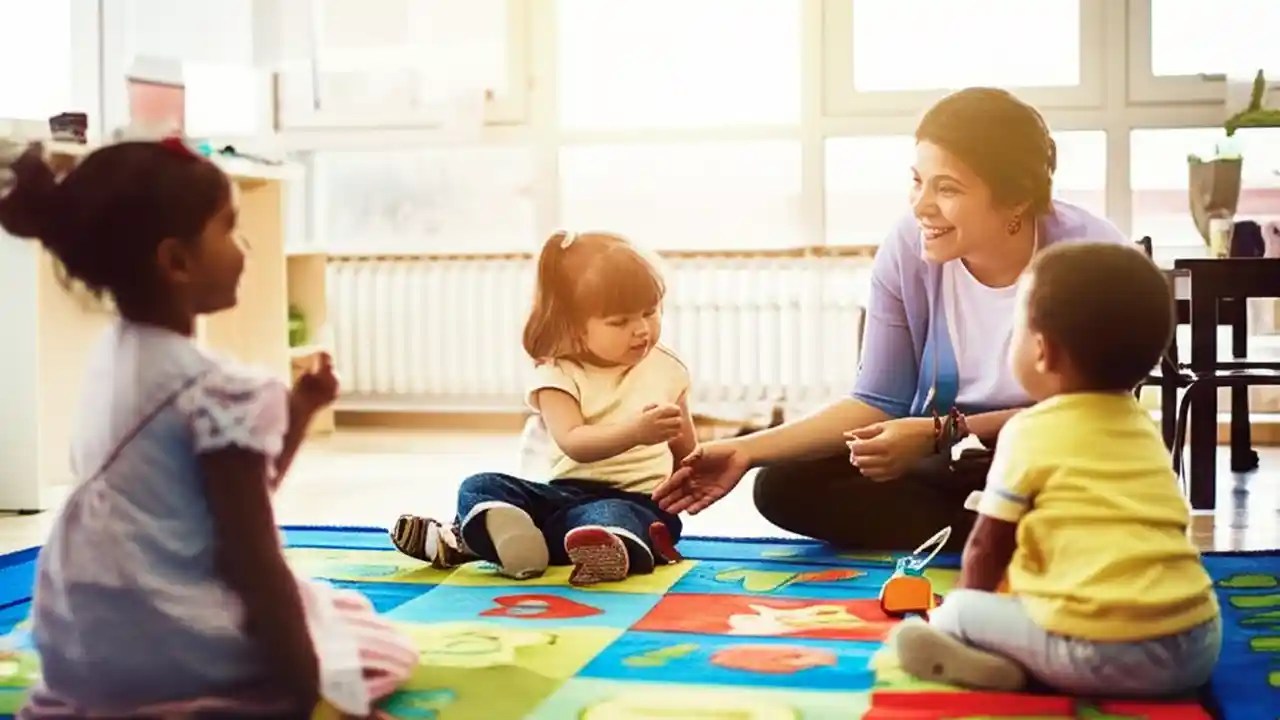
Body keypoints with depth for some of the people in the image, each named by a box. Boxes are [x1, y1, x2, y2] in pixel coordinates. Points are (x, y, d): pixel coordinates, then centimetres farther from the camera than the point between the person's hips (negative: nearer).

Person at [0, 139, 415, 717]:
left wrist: (297, 411, 13)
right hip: (166, 650, -8)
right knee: (390, 651, 10)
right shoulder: (221, 393, -19)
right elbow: (254, 565, -18)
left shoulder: (110, 360, 8)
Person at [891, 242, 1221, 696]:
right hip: (1198, 642, 5)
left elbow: (986, 547, 9)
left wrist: (964, 610, 30)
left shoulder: (1031, 433, 1)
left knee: (955, 614, 11)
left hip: (1102, 649, -5)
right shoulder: (1142, 428, 20)